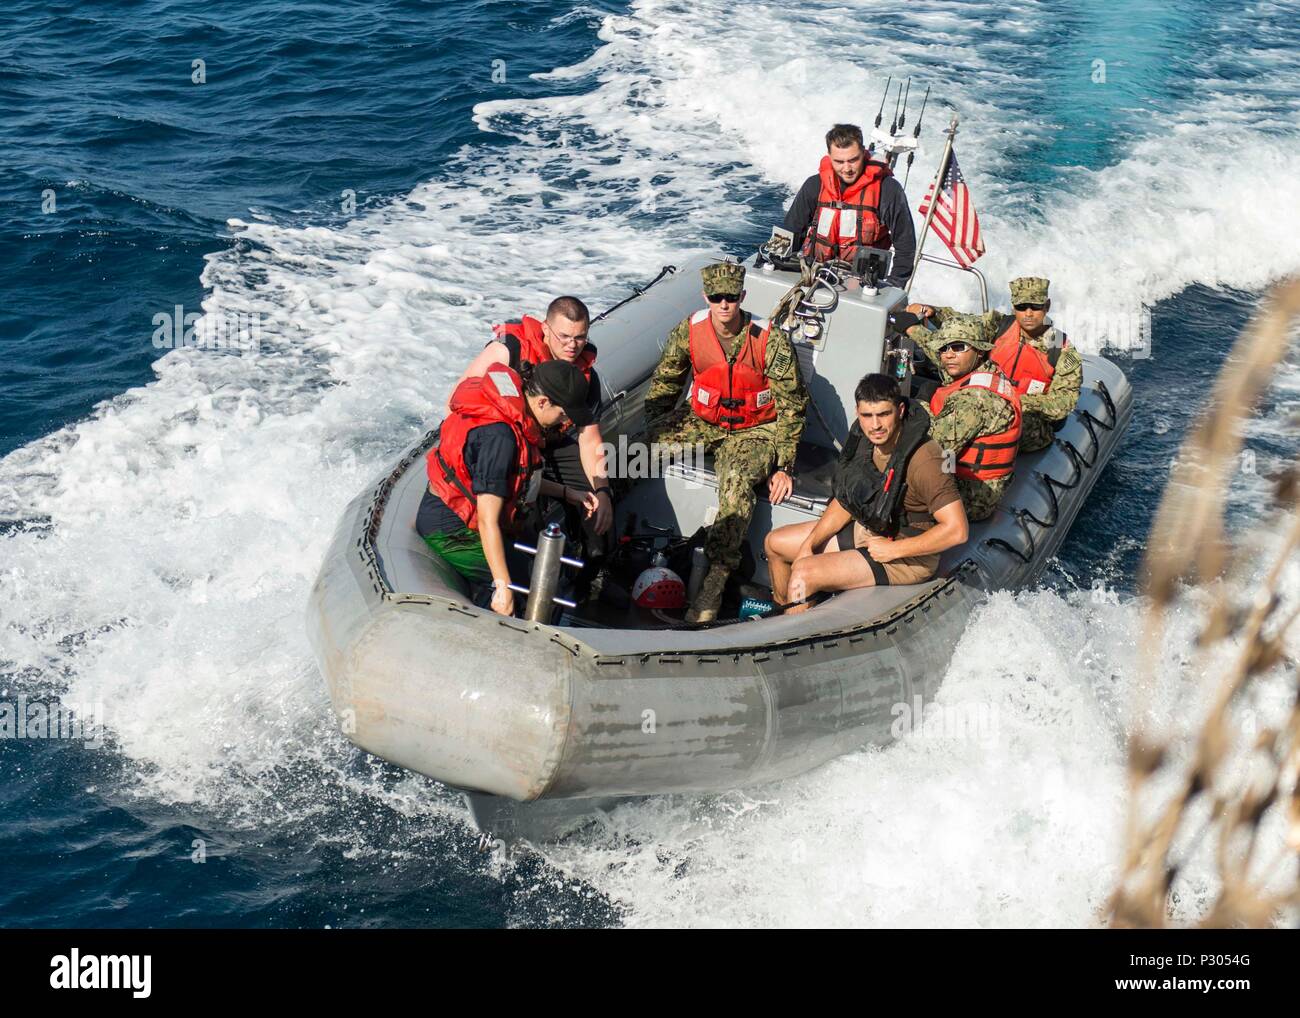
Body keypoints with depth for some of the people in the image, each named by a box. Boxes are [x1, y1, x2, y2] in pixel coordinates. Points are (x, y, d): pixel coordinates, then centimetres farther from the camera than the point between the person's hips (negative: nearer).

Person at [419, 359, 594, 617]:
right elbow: (488, 521, -27)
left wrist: (564, 492, 20)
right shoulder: (499, 436, -28)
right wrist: (503, 587, -25)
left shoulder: (511, 413, 1)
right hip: (451, 531, -10)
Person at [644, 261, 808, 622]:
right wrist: (652, 433, 0)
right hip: (703, 422, 4)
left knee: (737, 482, -34)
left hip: (754, 430, -4)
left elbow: (792, 405, -11)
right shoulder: (689, 331, -8)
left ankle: (714, 583, -36)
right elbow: (664, 385, 7)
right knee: (647, 446, -22)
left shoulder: (770, 341, -16)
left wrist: (784, 466, -14)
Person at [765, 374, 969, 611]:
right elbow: (845, 501, 7)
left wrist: (893, 550, -25)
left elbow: (957, 530, -32)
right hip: (866, 530, 9)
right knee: (774, 542, 16)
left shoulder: (922, 460, -31)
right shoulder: (864, 438, -7)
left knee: (803, 573, -23)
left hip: (907, 556, -9)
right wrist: (809, 544, -2)